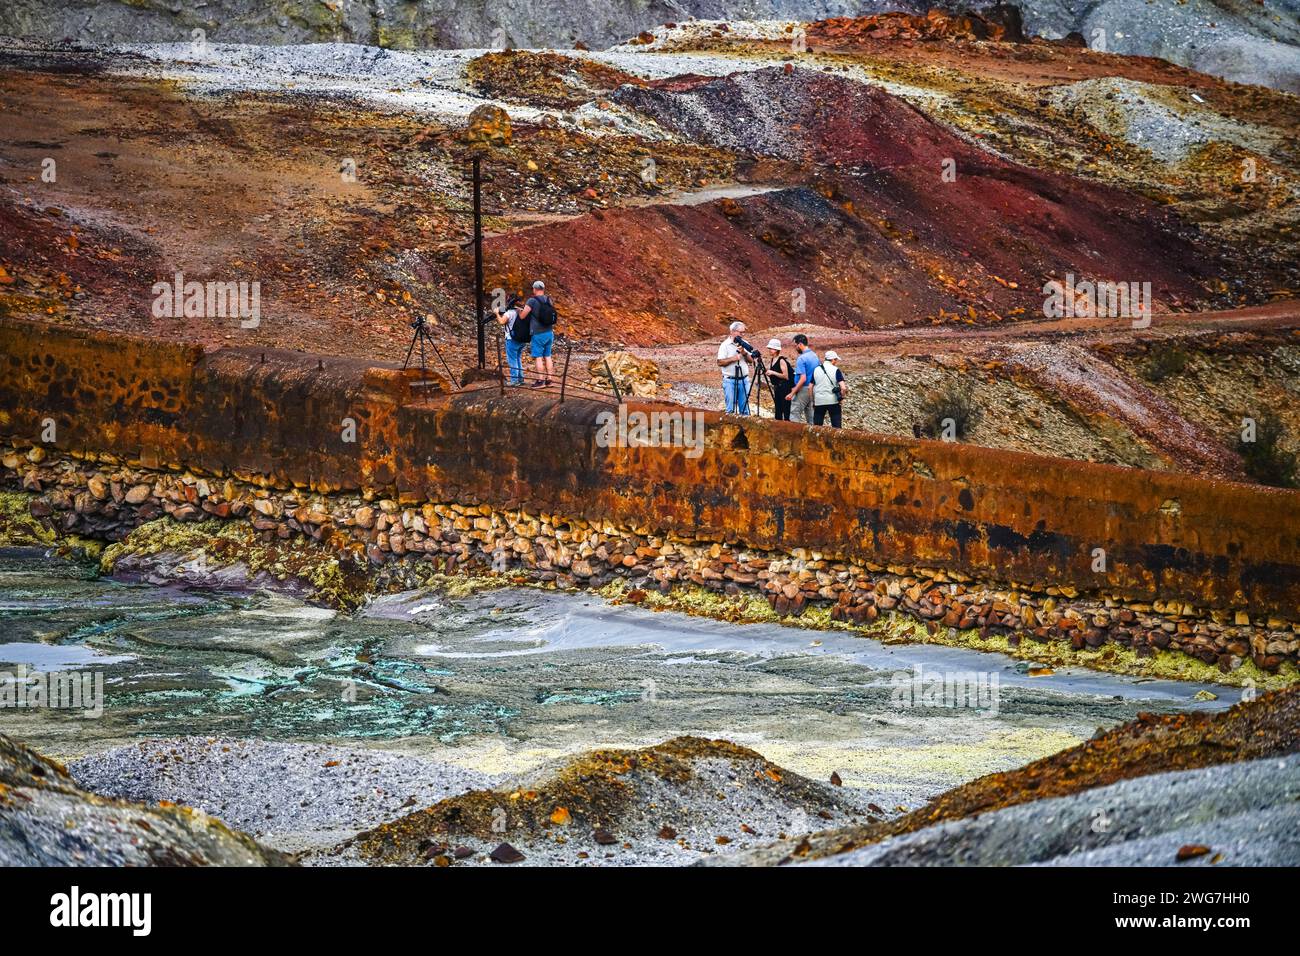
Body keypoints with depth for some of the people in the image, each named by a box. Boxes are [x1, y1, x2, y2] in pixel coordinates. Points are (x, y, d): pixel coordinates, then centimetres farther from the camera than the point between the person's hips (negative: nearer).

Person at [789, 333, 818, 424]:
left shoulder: (801, 359, -17)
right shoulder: (815, 356, 9)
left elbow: (803, 379, -23)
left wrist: (792, 393, -20)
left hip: (803, 390, -8)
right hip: (812, 390, 8)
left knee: (794, 415, -8)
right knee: (810, 416, 13)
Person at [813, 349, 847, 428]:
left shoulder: (816, 370, 4)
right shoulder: (836, 370, -7)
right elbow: (843, 388, -15)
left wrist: (813, 401, 15)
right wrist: (841, 399, 1)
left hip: (819, 401, 3)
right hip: (833, 401, -3)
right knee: (836, 426, 4)